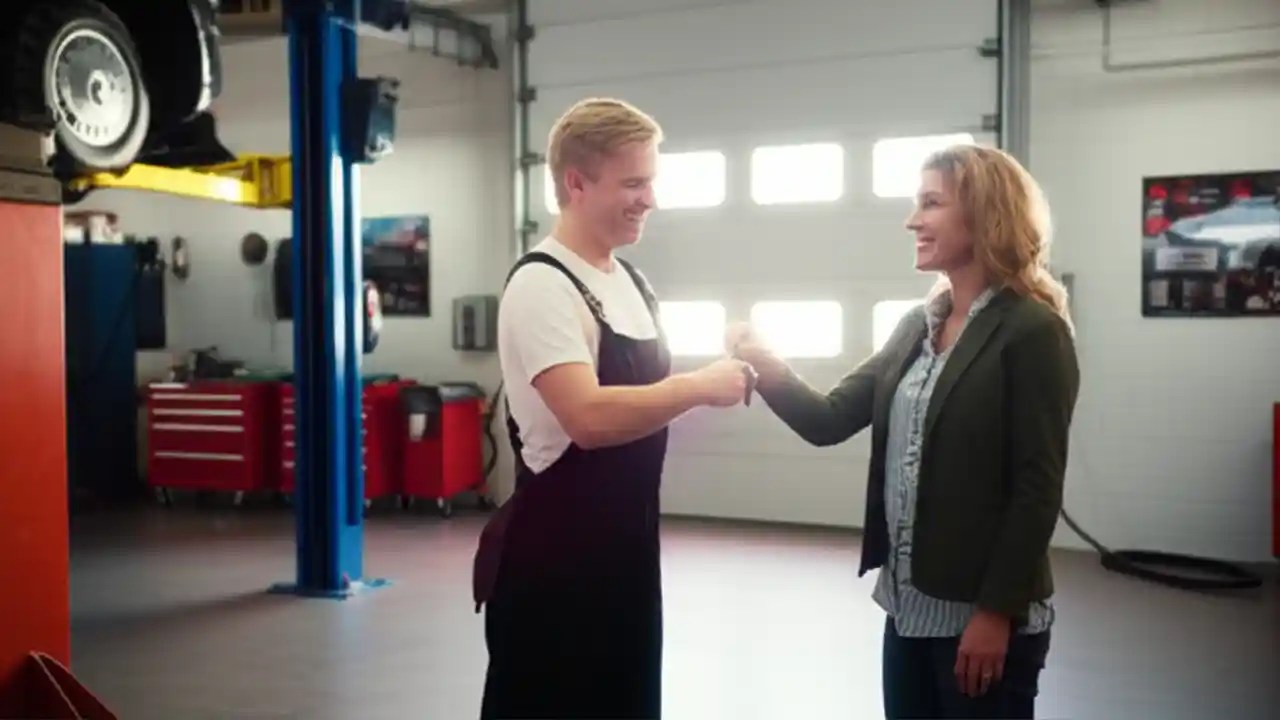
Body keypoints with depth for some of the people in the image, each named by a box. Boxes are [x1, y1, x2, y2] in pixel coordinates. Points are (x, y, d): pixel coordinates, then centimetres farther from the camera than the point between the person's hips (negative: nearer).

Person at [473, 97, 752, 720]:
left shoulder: (632, 282, 11)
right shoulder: (542, 285, -18)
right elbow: (590, 417, -29)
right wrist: (700, 387, -21)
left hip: (624, 545, 9)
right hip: (553, 556, -9)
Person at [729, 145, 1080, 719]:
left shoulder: (1032, 331, -12)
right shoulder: (919, 325, 9)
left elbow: (1038, 489, -15)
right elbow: (829, 420, 6)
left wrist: (997, 611, -17)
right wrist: (769, 372, -12)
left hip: (981, 615, -7)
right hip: (909, 606, 7)